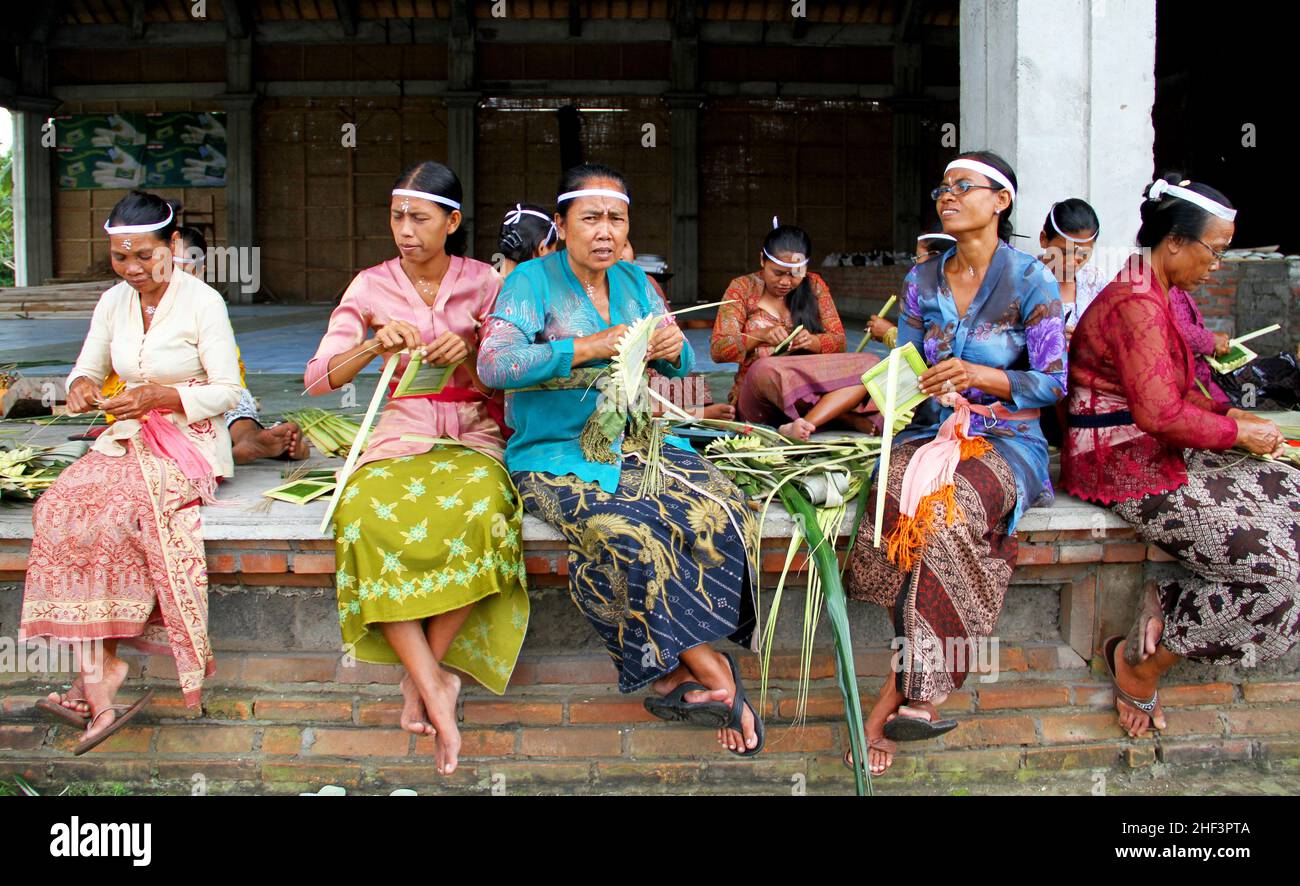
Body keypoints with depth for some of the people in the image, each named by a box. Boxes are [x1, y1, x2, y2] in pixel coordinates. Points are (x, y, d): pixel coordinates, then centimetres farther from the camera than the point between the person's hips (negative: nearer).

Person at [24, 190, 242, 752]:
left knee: (108, 511, -31)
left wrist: (157, 397, -22)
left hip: (190, 440, -5)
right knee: (63, 503, -24)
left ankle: (98, 665, -20)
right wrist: (82, 387, -7)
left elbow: (226, 391, -9)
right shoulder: (114, 302, 11)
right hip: (129, 439, 5)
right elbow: (87, 369, 18)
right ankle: (99, 676, -24)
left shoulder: (202, 301, -6)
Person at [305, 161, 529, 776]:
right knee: (367, 517, -35)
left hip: (472, 437, 0)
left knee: (478, 511, -37)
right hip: (400, 436, 1)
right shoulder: (371, 286, 7)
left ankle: (421, 673, -19)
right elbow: (318, 379, 1)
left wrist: (466, 355, -18)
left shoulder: (483, 283, 6)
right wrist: (373, 345, -17)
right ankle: (437, 689, -29)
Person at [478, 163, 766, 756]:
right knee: (633, 538, -34)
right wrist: (591, 345, -26)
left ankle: (674, 672, -14)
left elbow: (678, 364, 15)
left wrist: (672, 347, -11)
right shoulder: (532, 281, -5)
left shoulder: (633, 282, 13)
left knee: (723, 515, -23)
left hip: (633, 442, 5)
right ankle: (705, 667, -16)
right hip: (557, 455, -5)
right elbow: (493, 364, -20)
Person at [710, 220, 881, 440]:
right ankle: (853, 420, -37)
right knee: (765, 370, -39)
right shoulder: (743, 288, 3)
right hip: (759, 393, -3)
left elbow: (838, 341, 8)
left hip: (813, 384, 3)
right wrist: (759, 336, -22)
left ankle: (802, 426, -44)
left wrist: (812, 341, -16)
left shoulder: (814, 286, 10)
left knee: (870, 365, -25)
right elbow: (718, 350, -3)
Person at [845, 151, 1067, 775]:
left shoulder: (1030, 281, 1)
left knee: (948, 507, -38)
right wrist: (909, 386, -9)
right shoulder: (923, 281, 15)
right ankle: (917, 694, -29)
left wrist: (978, 376, -17)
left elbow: (1052, 383, -2)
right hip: (934, 430, 3)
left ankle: (900, 694, -30)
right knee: (902, 491, -34)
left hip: (1006, 438, -3)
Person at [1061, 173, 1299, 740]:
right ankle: (1139, 663, -2)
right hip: (1127, 466, -10)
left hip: (1158, 454, 10)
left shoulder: (1158, 295, 15)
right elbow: (1160, 413, -23)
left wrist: (1228, 415, 6)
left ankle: (1167, 605, -2)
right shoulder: (1137, 304, -19)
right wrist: (1236, 433, -11)